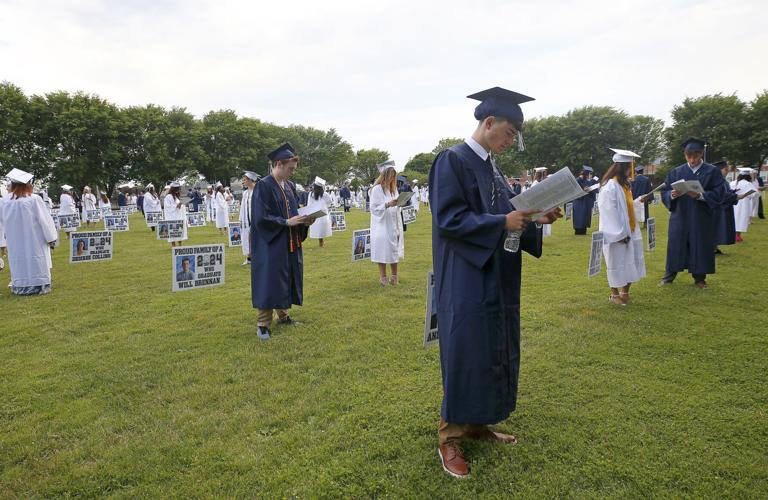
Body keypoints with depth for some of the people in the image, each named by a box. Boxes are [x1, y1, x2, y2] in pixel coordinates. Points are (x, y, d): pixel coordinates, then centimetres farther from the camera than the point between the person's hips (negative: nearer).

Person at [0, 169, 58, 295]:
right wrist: (51, 238, -1)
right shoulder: (34, 200, -16)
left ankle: (19, 287, 19)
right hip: (35, 242, -3)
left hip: (14, 244, 3)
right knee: (36, 261, 5)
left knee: (18, 261, 13)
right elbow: (45, 220, -11)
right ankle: (39, 286, 7)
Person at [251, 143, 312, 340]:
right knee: (269, 282, -4)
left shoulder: (290, 186, 9)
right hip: (271, 245, -8)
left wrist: (303, 220, -4)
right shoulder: (263, 186, -14)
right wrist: (287, 222, -22)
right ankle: (263, 324, 5)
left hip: (289, 245, 8)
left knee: (286, 280, 14)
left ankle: (282, 314, 28)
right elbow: (260, 218, -19)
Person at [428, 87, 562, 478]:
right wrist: (502, 222, -22)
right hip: (465, 282, -9)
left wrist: (533, 220, 2)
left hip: (495, 280, 9)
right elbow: (448, 219, -19)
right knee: (465, 353, -3)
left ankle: (476, 423, 28)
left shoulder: (489, 165, 14)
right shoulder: (452, 161, -11)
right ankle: (450, 437, 12)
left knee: (492, 352, 13)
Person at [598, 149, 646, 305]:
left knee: (630, 263, 11)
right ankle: (614, 294, 16)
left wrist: (639, 200, 4)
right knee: (617, 263, 2)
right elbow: (609, 212, -19)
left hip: (630, 231, 8)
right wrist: (619, 234, -19)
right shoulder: (610, 187, -17)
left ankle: (625, 292, 23)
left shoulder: (624, 184, 10)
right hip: (617, 234, -8)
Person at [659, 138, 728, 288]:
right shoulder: (676, 172, 5)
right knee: (675, 245, 4)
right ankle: (670, 274, 15)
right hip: (679, 216, 1)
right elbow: (664, 191, 4)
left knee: (700, 246, 5)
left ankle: (699, 277, 17)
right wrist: (672, 195, -18)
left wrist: (700, 195, -20)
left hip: (702, 218, -1)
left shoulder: (712, 171, 1)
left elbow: (719, 193, -5)